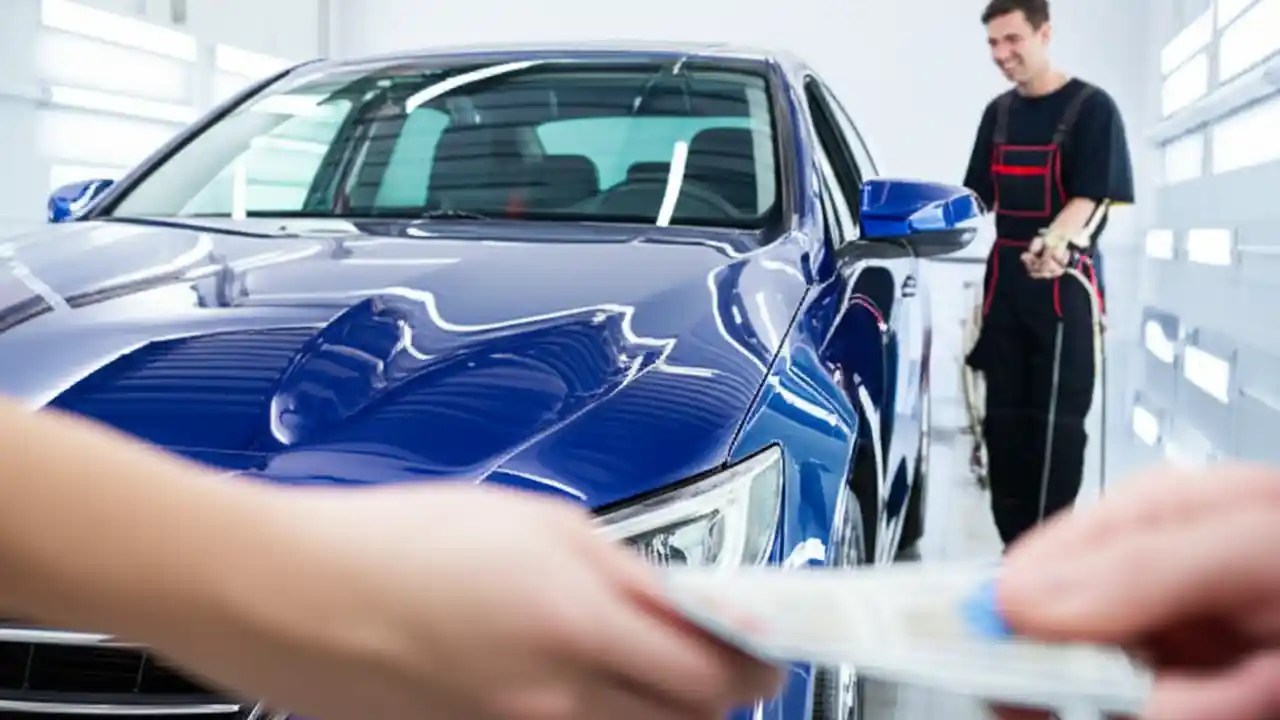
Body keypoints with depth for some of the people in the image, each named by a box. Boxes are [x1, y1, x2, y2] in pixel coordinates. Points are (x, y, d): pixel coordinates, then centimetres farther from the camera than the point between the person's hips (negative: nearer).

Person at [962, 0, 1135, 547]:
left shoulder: (1091, 107, -6)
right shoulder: (998, 113, 14)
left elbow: (1090, 199, -14)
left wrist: (1054, 242, -32)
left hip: (1064, 285, -6)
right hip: (1005, 281, 6)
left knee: (1055, 421, -5)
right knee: (1003, 419, 8)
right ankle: (1015, 546, 17)